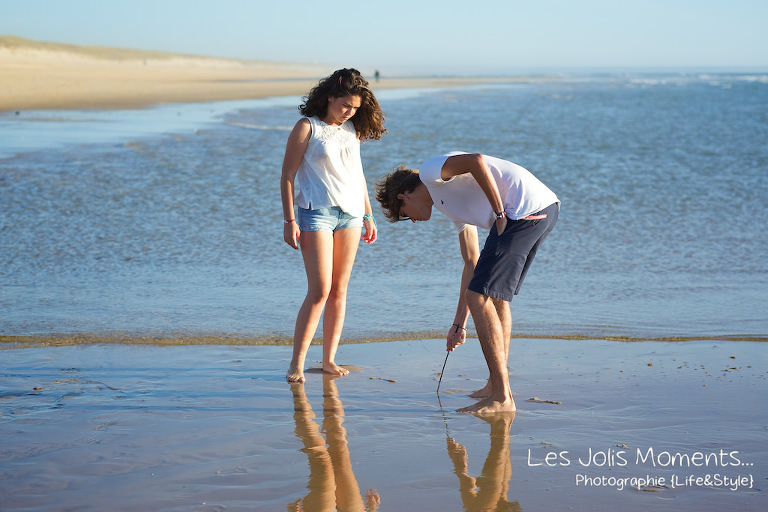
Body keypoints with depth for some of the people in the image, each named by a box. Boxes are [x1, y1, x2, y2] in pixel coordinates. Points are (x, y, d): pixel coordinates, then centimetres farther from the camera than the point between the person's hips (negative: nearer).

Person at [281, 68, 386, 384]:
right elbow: (288, 176, -4)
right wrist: (289, 221, -9)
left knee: (339, 290, 5)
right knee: (320, 291, -12)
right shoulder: (307, 127, -4)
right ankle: (296, 363, -5)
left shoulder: (353, 129, 12)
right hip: (316, 213, -5)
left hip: (350, 213, 5)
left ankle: (329, 360, 12)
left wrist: (368, 215, 20)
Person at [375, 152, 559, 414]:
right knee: (495, 293, 23)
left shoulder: (430, 170, 6)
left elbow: (477, 161, -15)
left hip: (524, 209, -10)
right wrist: (459, 323, 34)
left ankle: (502, 398, -7)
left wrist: (500, 215, -10)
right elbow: (472, 264, 32)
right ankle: (496, 385, 28)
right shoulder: (452, 205, 31)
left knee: (479, 296, -7)